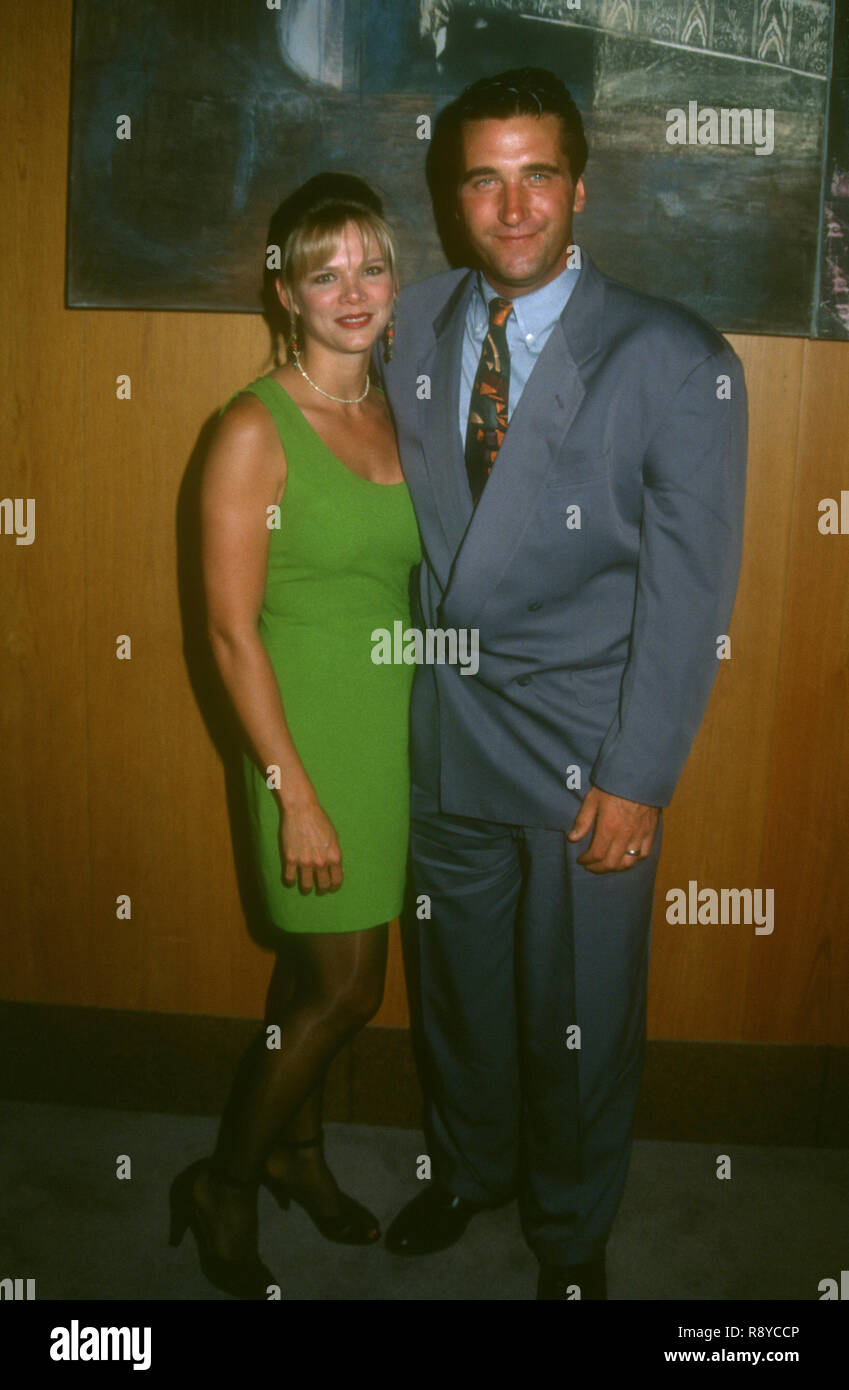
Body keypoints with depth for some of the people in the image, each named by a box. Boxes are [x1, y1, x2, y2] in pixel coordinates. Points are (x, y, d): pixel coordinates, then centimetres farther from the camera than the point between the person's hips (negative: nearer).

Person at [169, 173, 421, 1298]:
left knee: (320, 969, 18)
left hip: (400, 729, 6)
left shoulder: (397, 414, 7)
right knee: (343, 986, 1)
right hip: (311, 730, -6)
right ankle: (221, 1185, 25)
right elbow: (233, 632, -16)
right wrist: (294, 794, -17)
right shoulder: (256, 429, -13)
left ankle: (297, 1150, 40)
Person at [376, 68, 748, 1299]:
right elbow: (402, 514, 9)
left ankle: (571, 1230, 40)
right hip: (443, 736, 4)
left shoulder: (678, 363, -11)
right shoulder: (414, 327, 3)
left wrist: (637, 778, -13)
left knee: (580, 1014, 12)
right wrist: (403, 694, 2)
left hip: (584, 756, -3)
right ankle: (470, 1167, 50)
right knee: (460, 986, 21)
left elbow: (687, 588, -11)